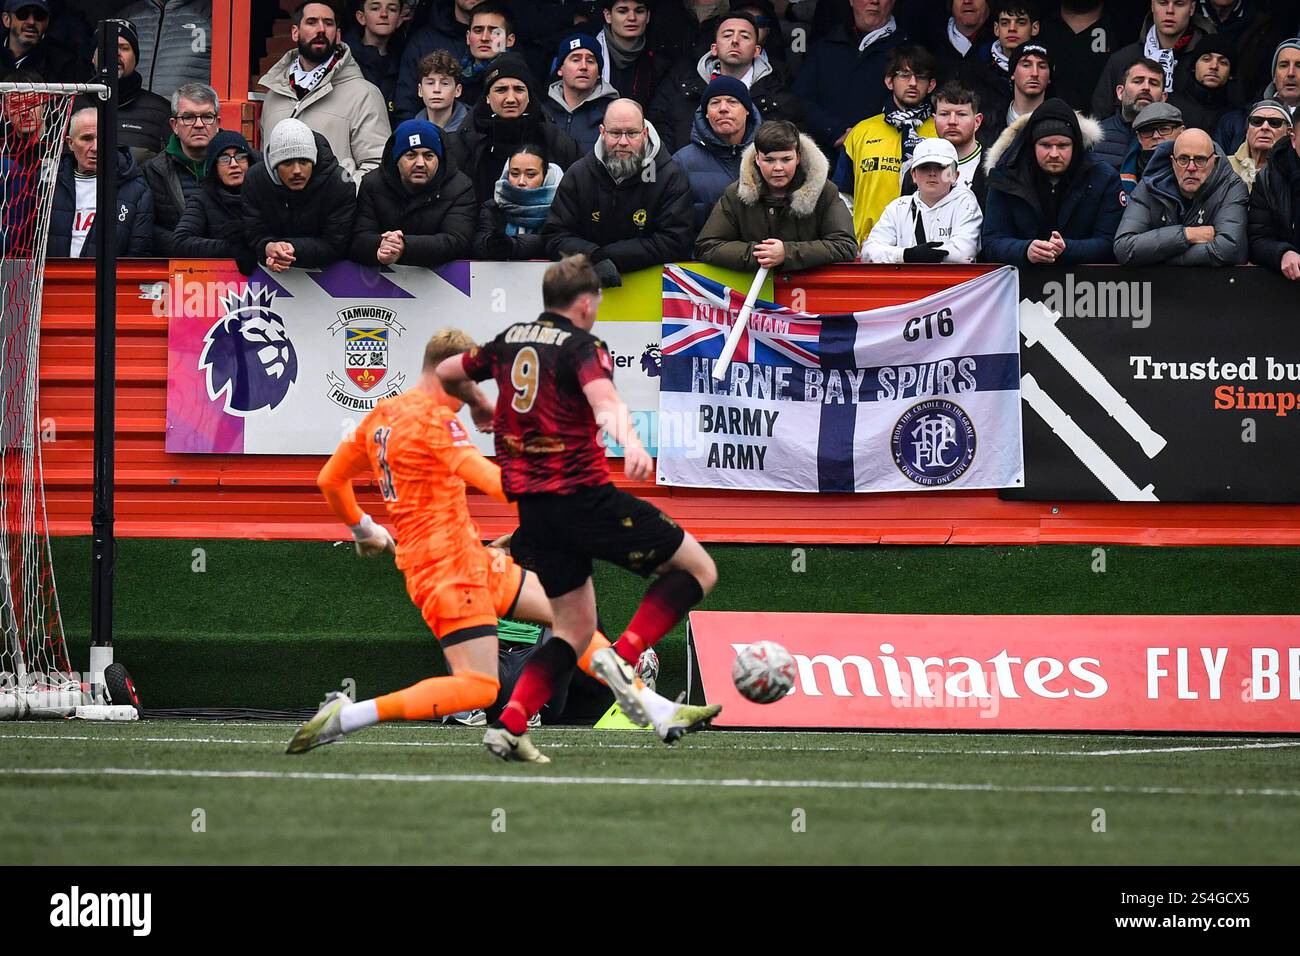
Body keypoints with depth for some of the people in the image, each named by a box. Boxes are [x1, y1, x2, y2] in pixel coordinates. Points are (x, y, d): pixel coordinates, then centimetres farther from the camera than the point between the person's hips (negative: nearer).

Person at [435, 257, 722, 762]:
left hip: (533, 507, 7)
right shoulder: (581, 346, -6)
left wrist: (485, 407, 47)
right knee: (697, 569, 2)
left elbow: (447, 373, 29)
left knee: (574, 631, 16)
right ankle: (624, 658, -16)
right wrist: (629, 442, -47)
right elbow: (604, 399, -28)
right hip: (584, 494, -7)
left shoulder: (509, 342, 13)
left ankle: (508, 725, -2)